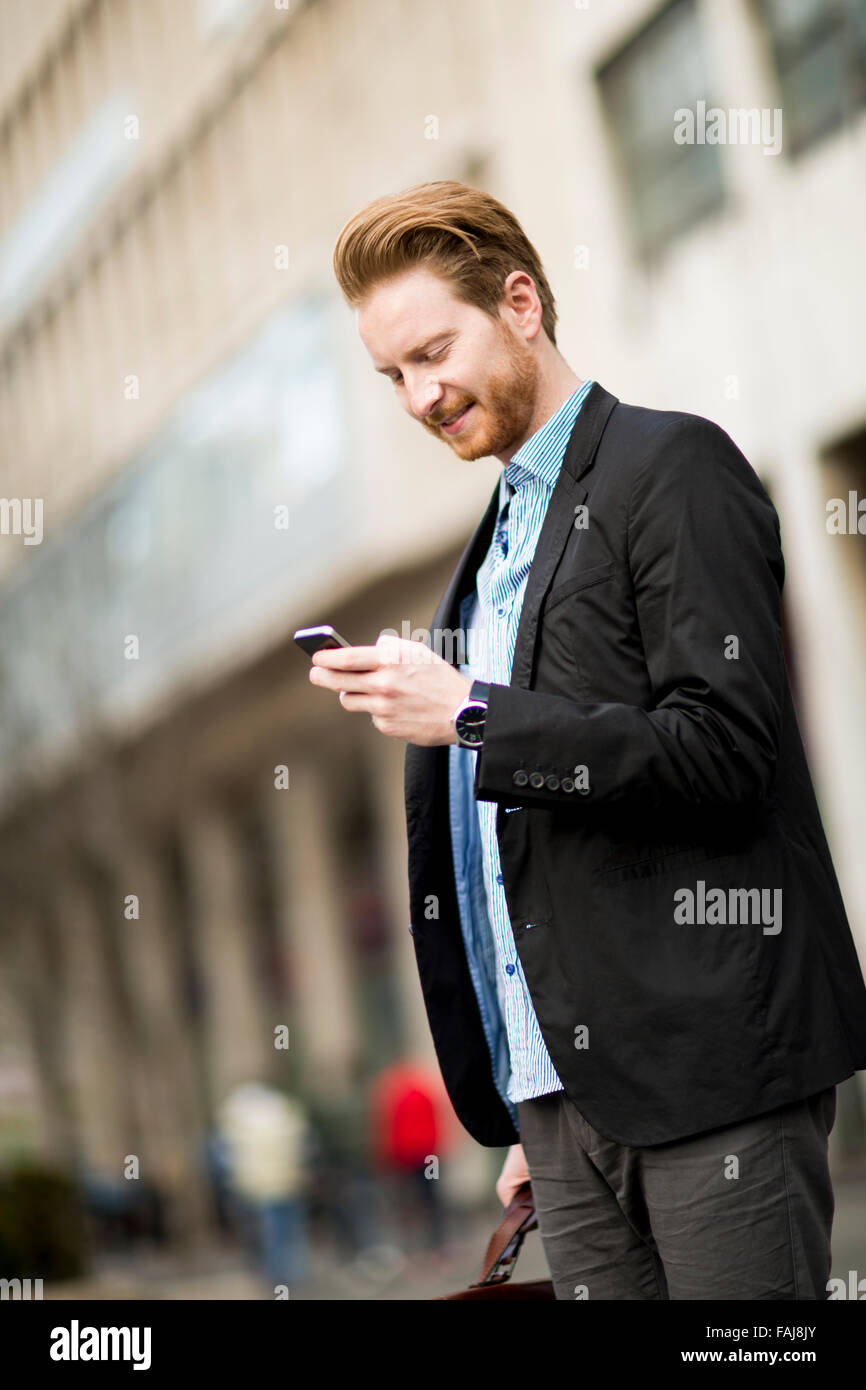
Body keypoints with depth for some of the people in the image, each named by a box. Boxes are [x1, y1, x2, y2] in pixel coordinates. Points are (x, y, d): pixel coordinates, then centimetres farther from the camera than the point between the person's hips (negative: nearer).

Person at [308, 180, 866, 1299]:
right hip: (562, 1087, 7)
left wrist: (473, 716, -17)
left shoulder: (673, 469, -3)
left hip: (708, 1065, -7)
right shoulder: (503, 539, 22)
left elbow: (727, 744, -14)